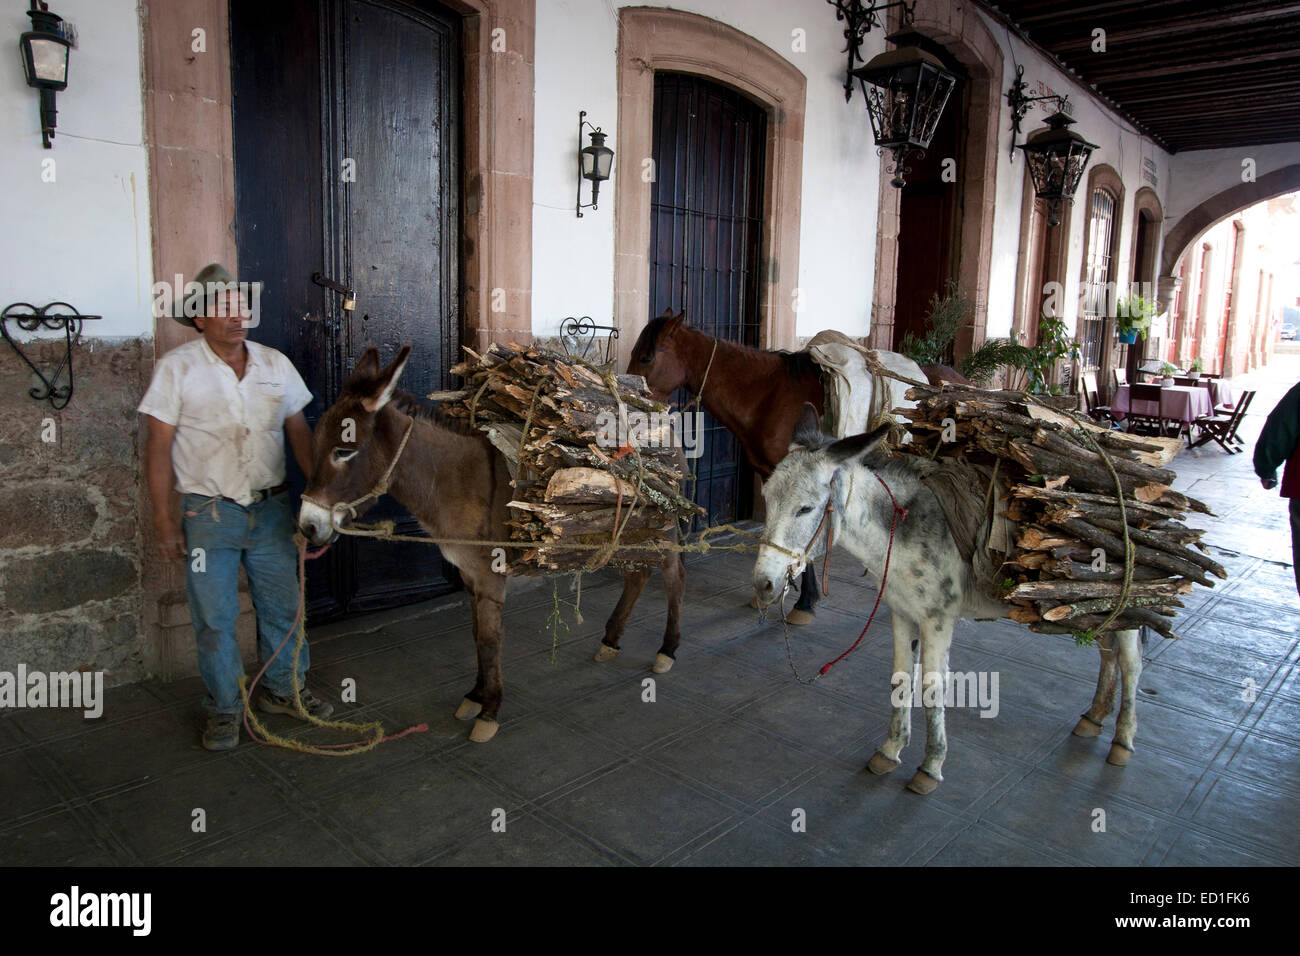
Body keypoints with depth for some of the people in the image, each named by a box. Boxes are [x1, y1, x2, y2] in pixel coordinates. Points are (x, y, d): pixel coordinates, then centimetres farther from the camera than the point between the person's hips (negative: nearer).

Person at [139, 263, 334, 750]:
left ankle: (285, 689, 31)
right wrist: (164, 519, -8)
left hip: (272, 509, 3)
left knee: (283, 605, 13)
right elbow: (158, 446, -5)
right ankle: (225, 707, 23)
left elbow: (300, 434, 8)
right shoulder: (177, 367, -5)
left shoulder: (275, 364, 5)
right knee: (214, 617, 6)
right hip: (208, 513, -3)